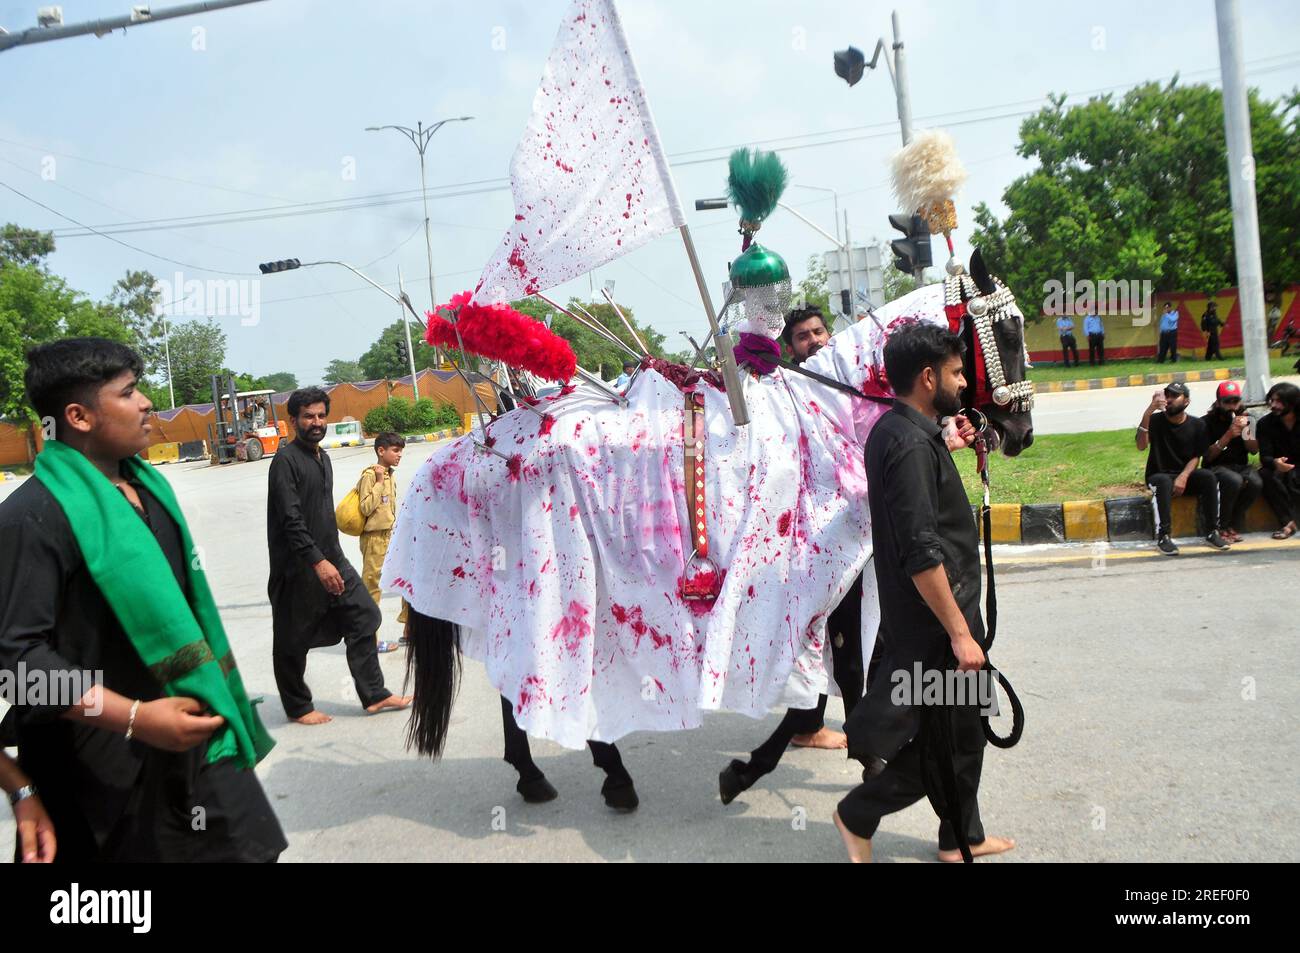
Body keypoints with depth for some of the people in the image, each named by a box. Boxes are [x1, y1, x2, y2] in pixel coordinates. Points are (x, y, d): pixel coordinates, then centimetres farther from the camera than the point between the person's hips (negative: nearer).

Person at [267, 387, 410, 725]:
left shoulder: (323, 458, 14)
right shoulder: (285, 460, -13)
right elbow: (291, 520, -20)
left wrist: (333, 557, 19)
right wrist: (318, 562, -25)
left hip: (331, 559, 8)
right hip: (298, 567, -8)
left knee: (363, 618, 4)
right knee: (293, 641, 5)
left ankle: (374, 694, 11)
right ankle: (298, 707, 20)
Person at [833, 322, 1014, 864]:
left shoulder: (895, 430, 8)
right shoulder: (911, 443, -23)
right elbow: (921, 554, -27)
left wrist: (947, 446, 21)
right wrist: (959, 632, -23)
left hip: (925, 615, 10)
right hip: (934, 619, -10)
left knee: (961, 732, 21)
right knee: (947, 739, 4)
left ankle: (963, 839, 36)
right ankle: (857, 816, 19)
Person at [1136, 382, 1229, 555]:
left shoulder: (1197, 425, 3)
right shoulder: (1155, 420, -4)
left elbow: (1196, 457, 1)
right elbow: (1141, 446, -20)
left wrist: (1183, 477, -20)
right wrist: (1148, 411, -29)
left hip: (1185, 475, 2)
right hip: (1159, 476, -2)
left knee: (1208, 477, -28)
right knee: (1163, 481, -36)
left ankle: (1212, 532, -21)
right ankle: (1163, 537, -36)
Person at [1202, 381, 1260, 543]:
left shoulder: (1245, 419, 9)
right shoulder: (1207, 422, -4)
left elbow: (1254, 450, 3)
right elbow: (1208, 456, -10)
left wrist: (1246, 431, -14)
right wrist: (1229, 435, -20)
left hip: (1241, 466, 4)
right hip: (1216, 468, -4)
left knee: (1256, 482, -30)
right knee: (1235, 481, -37)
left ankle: (1233, 525, -13)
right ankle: (1220, 528, -20)